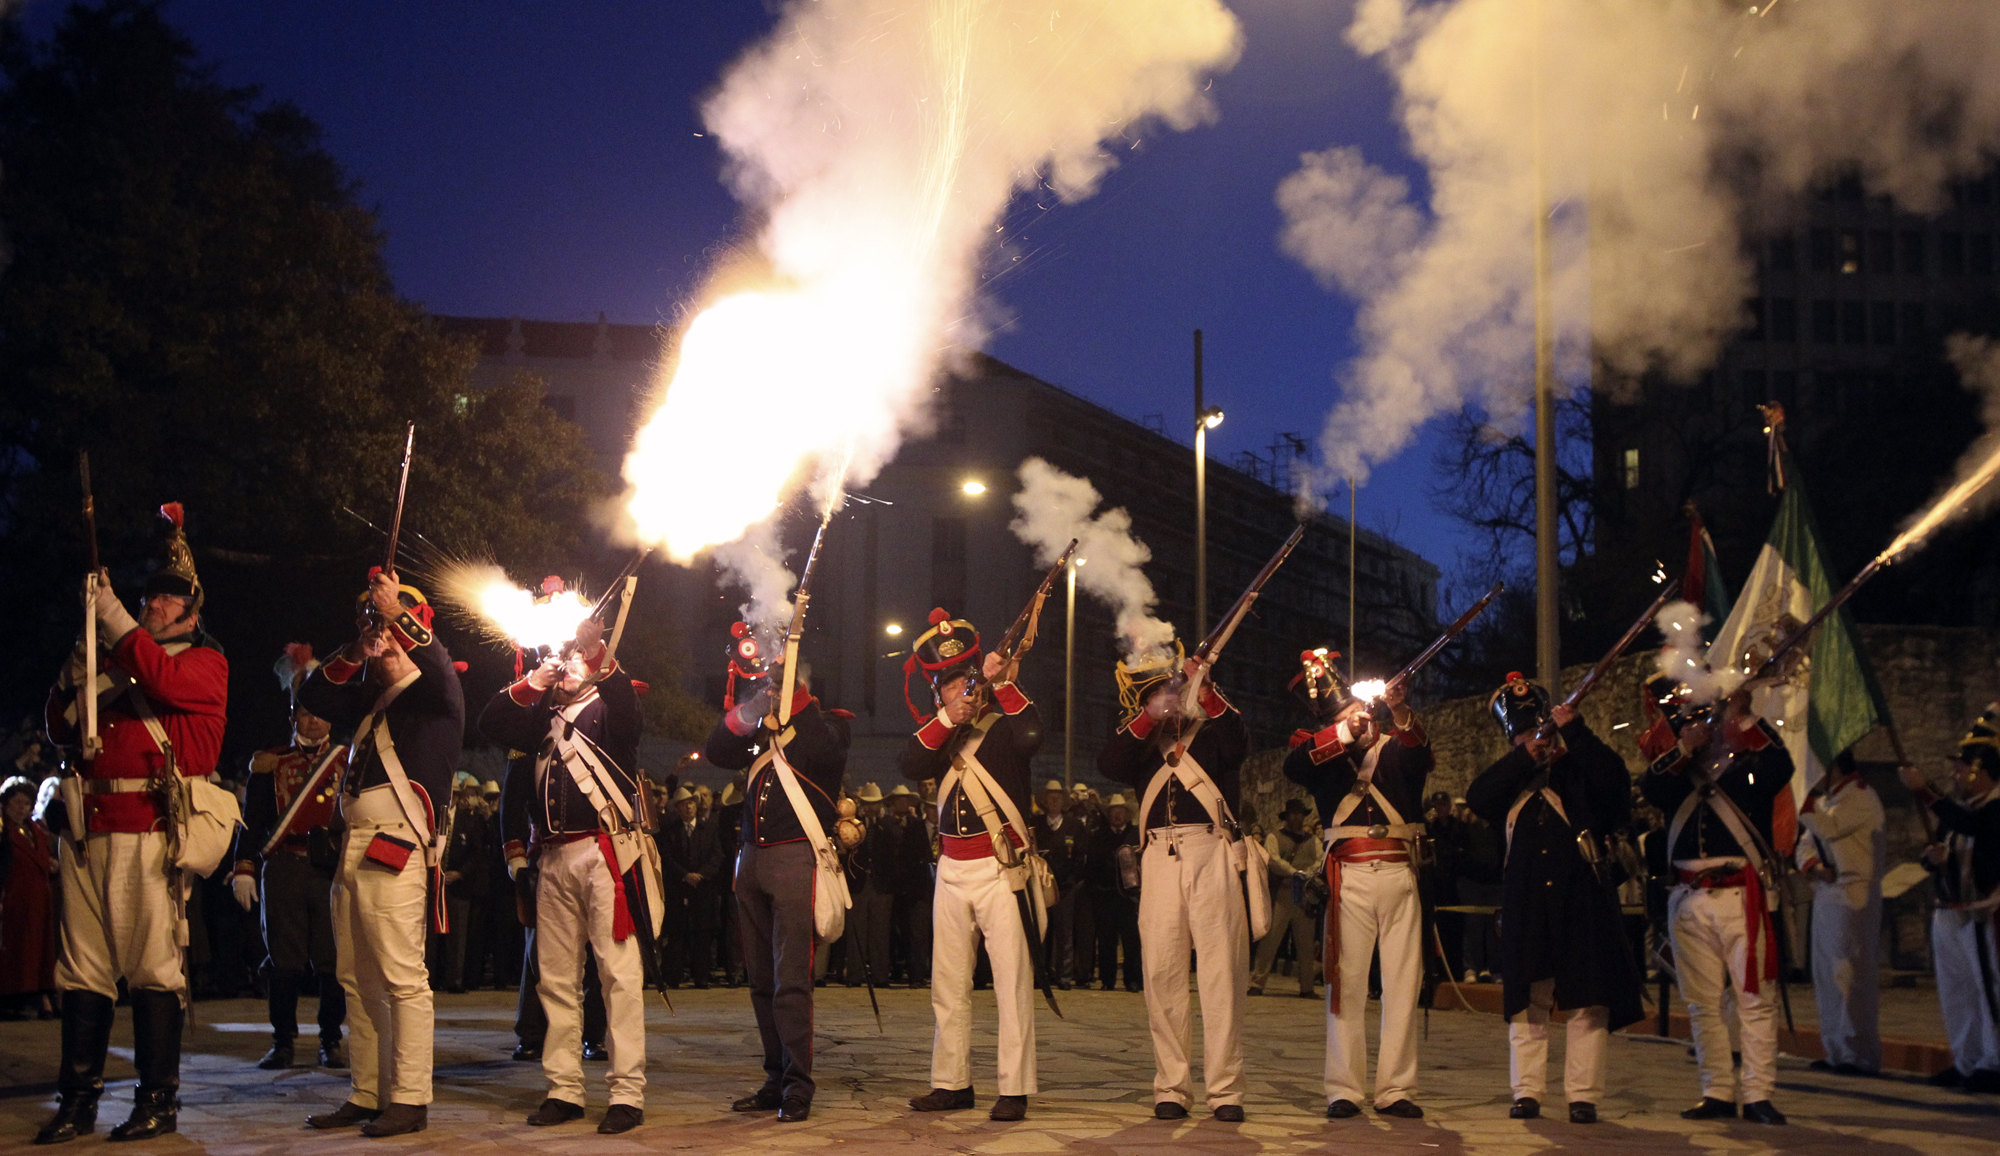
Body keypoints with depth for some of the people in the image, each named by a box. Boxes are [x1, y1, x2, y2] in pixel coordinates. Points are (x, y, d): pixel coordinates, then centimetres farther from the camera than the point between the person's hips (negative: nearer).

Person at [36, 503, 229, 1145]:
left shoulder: (205, 661, 8)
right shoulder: (113, 662, 25)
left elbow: (167, 683, -14)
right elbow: (60, 726, 20)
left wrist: (113, 615, -9)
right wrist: (85, 655, 6)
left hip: (151, 830, -5)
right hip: (87, 827, 6)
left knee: (152, 964, -6)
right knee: (82, 966, 3)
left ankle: (159, 1100, -1)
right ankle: (78, 1100, 7)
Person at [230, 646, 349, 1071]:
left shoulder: (347, 761, 12)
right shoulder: (269, 763, 10)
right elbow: (252, 821, 8)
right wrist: (244, 870, -1)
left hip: (332, 871, 0)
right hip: (284, 872, 0)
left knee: (331, 960, -1)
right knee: (283, 959, 0)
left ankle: (331, 1041, 8)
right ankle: (283, 1042, 9)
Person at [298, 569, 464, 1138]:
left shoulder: (434, 696, -1)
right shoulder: (370, 701, 21)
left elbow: (441, 669, -22)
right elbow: (311, 695, 21)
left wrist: (398, 615, -17)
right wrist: (354, 654, 7)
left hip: (396, 850, -8)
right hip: (355, 850, 8)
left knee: (403, 977, -9)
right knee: (358, 980, 9)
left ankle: (409, 1100, -8)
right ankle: (367, 1095, 14)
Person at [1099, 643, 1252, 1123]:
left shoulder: (1212, 732, 14)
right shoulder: (1143, 742, 22)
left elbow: (1237, 742, -9)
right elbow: (1108, 764, 2)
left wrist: (1205, 692, -18)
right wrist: (1150, 716, -5)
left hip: (1212, 854, -3)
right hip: (1160, 861, 3)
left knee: (1221, 972, -7)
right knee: (1162, 974, -2)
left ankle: (1224, 1090, -6)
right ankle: (1170, 1088, 3)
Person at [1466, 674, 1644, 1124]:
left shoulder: (1581, 772, 8)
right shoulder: (1510, 780, 16)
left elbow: (1616, 781, -13)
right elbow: (1477, 799, -3)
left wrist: (1575, 732, -12)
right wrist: (1525, 757, -6)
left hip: (1583, 905, -3)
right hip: (1527, 908, 3)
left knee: (1589, 1002, -3)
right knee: (1526, 1003, 4)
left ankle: (1583, 1095, 1)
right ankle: (1527, 1092, 10)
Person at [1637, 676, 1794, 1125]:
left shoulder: (1748, 765, 6)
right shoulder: (1678, 772, 15)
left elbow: (1780, 768, -16)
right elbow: (1651, 789, -6)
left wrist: (1744, 718, -18)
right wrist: (1683, 748, -15)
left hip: (1739, 897, -4)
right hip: (1688, 899, 4)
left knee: (1755, 999, -5)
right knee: (1703, 1004, 6)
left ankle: (1757, 1096, -2)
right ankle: (1717, 1093, 11)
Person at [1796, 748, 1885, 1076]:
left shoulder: (1861, 797, -9)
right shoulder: (1826, 799, 19)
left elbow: (1828, 829, -22)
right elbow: (1806, 843, 14)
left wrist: (1810, 796, -16)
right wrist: (1814, 866, -5)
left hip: (1854, 893, -9)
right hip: (1825, 890, 10)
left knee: (1851, 975, -10)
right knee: (1826, 975, 11)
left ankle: (1860, 1056, -7)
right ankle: (1837, 1052, 17)